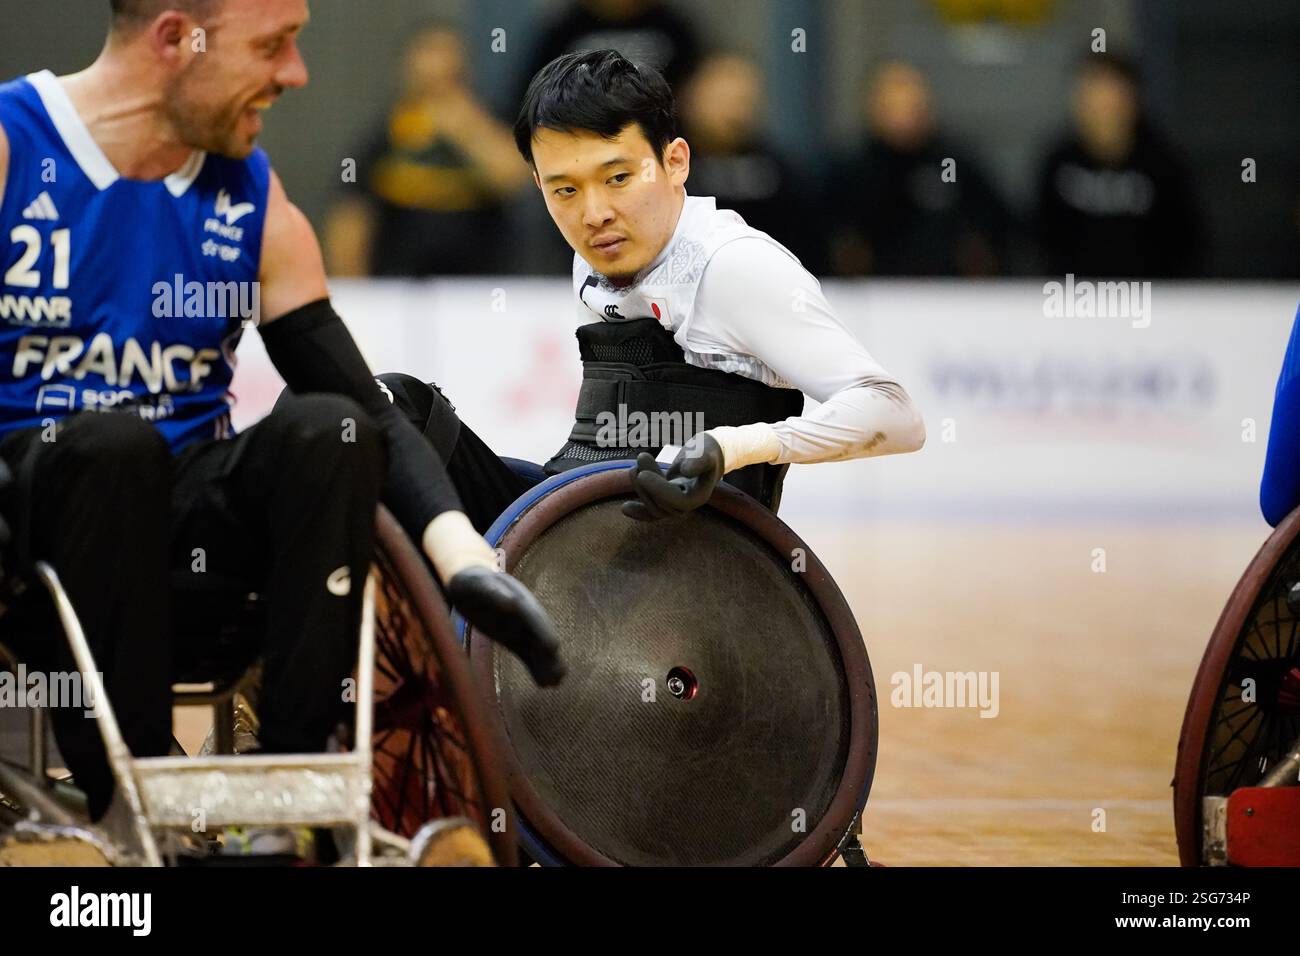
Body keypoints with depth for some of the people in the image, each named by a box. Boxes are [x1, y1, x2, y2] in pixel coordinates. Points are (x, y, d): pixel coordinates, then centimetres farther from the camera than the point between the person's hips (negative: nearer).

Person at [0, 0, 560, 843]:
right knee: (114, 441, -35)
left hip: (178, 535, 4)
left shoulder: (255, 204, 6)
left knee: (328, 427, -23)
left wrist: (464, 557, -13)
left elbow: (368, 407, 4)